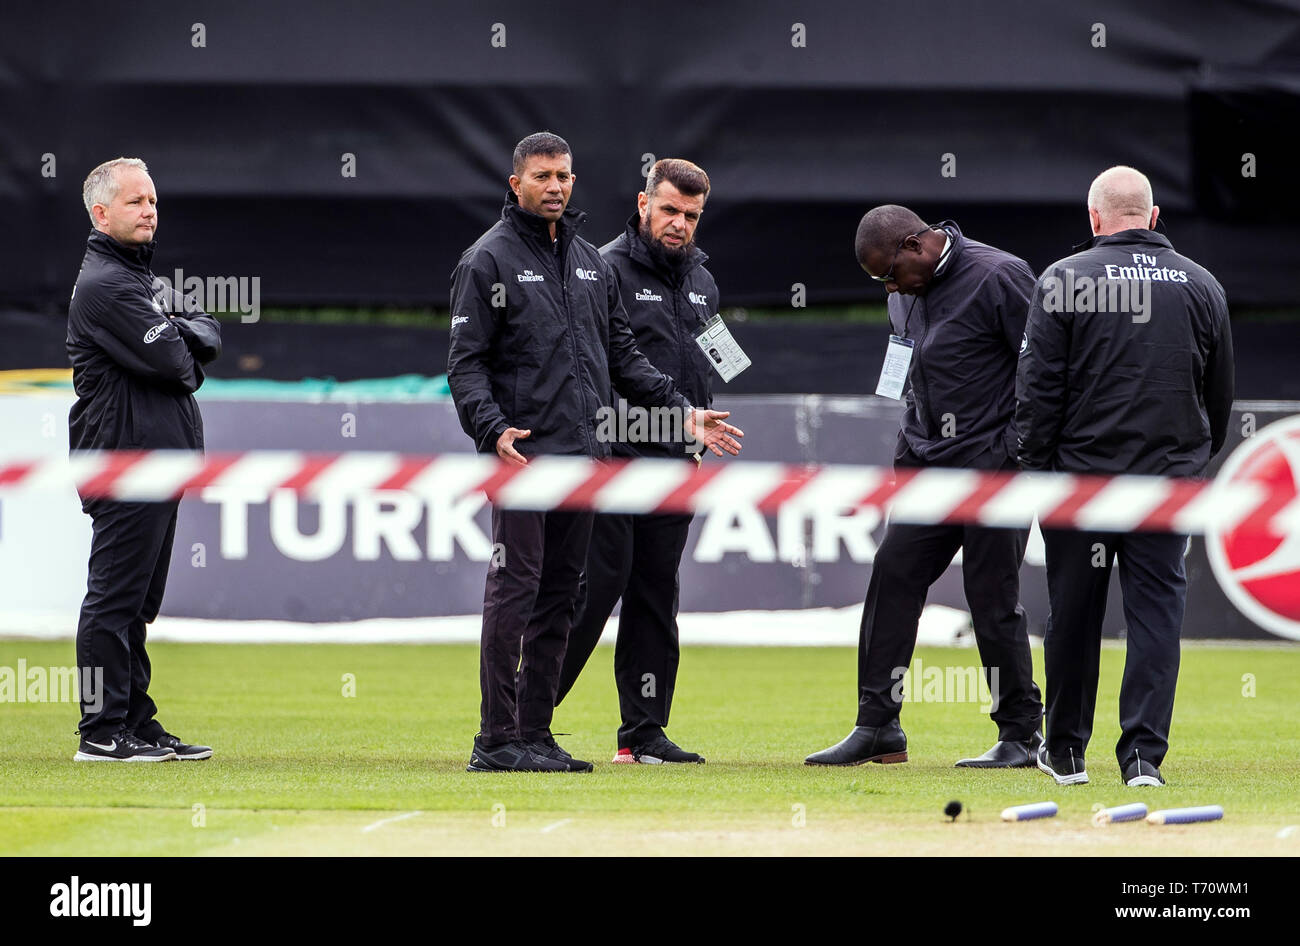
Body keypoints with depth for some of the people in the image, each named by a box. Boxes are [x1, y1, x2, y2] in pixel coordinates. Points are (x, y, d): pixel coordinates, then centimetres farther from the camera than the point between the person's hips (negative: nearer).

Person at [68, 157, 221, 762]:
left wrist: (179, 335, -5)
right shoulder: (103, 285, -12)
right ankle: (102, 734, -8)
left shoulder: (143, 280, 21)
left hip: (159, 461, 10)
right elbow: (168, 360, -20)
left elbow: (208, 336, 15)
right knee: (115, 597, -8)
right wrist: (184, 353, 1)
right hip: (125, 459, -10)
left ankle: (137, 725, 16)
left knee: (137, 600, 12)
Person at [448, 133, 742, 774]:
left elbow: (622, 357, 22)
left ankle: (536, 733, 11)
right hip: (524, 454, -7)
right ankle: (497, 740, -9)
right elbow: (465, 363, -7)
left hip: (583, 456, 7)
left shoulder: (592, 264, 19)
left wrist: (681, 409, 11)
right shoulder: (489, 260, -1)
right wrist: (493, 429, -22)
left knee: (559, 599, 7)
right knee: (515, 589, -10)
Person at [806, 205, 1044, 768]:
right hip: (927, 467, 7)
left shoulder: (999, 278, -13)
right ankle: (878, 726, 3)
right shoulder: (907, 292, 11)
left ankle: (1022, 735, 5)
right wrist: (909, 449, 16)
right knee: (892, 576, -1)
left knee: (993, 599, -6)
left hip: (994, 467, -7)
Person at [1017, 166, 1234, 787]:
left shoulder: (1063, 281, -6)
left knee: (1073, 615, 9)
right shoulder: (1201, 287, 6)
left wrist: (1036, 472, -1)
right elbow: (1221, 393, 14)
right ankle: (1144, 752, -7)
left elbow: (1038, 390, -7)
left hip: (1081, 477, -2)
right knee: (1157, 612, 2)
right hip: (1169, 480, 2)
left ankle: (1065, 750, 20)